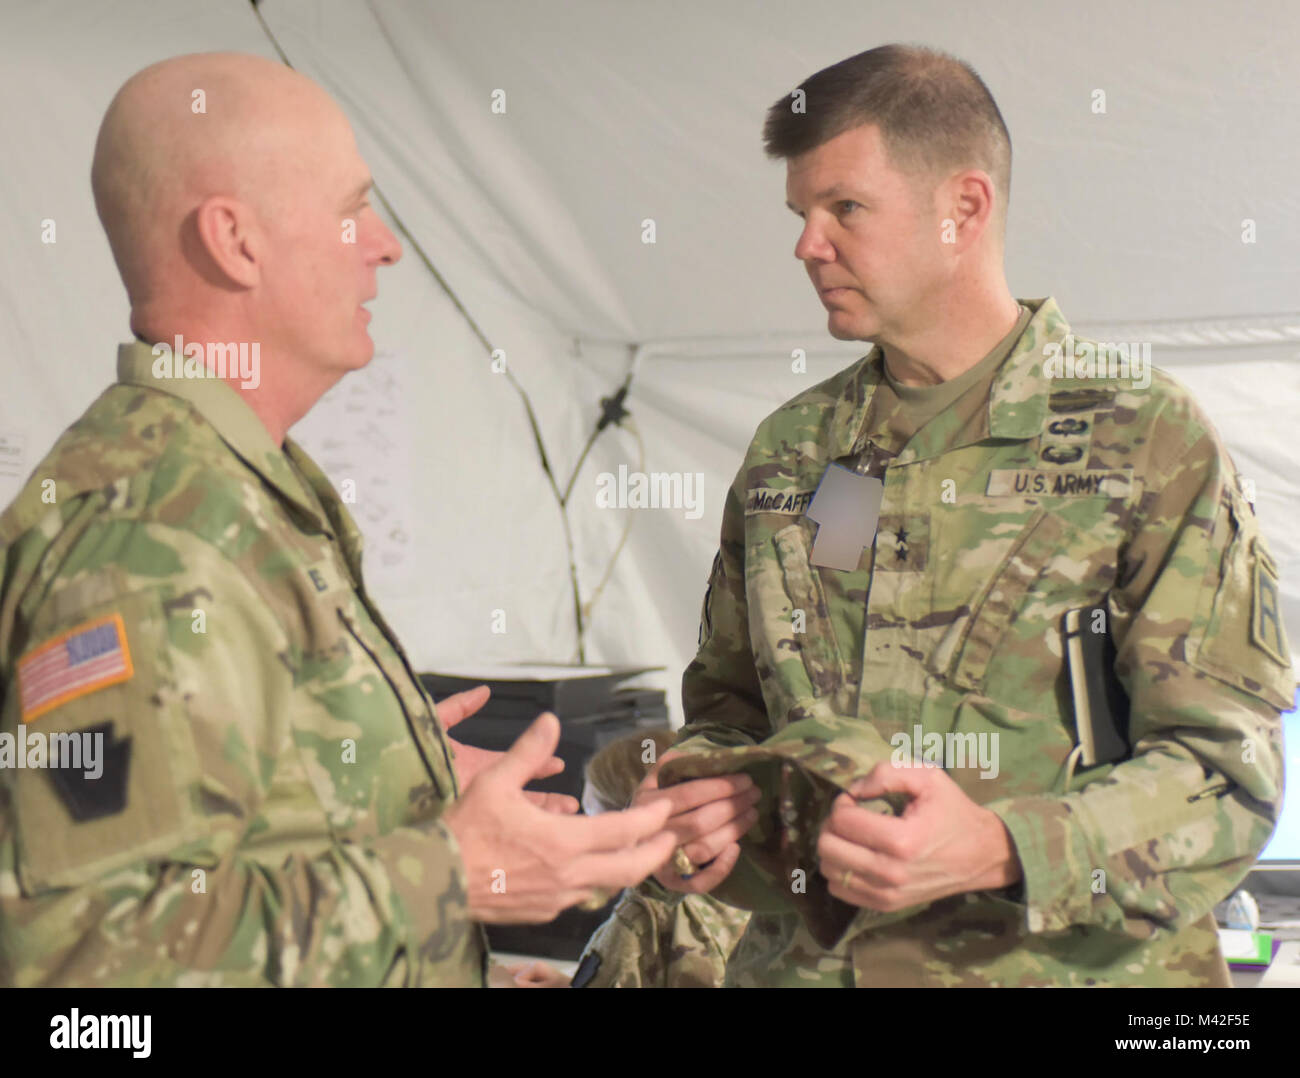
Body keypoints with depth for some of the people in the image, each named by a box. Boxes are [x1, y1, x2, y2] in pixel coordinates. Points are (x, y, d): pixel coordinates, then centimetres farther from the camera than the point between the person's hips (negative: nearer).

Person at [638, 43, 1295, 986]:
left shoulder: (1149, 440, -8)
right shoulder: (787, 451, 7)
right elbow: (727, 707, 16)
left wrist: (1002, 849, -26)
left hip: (1067, 970, -4)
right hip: (802, 960, 4)